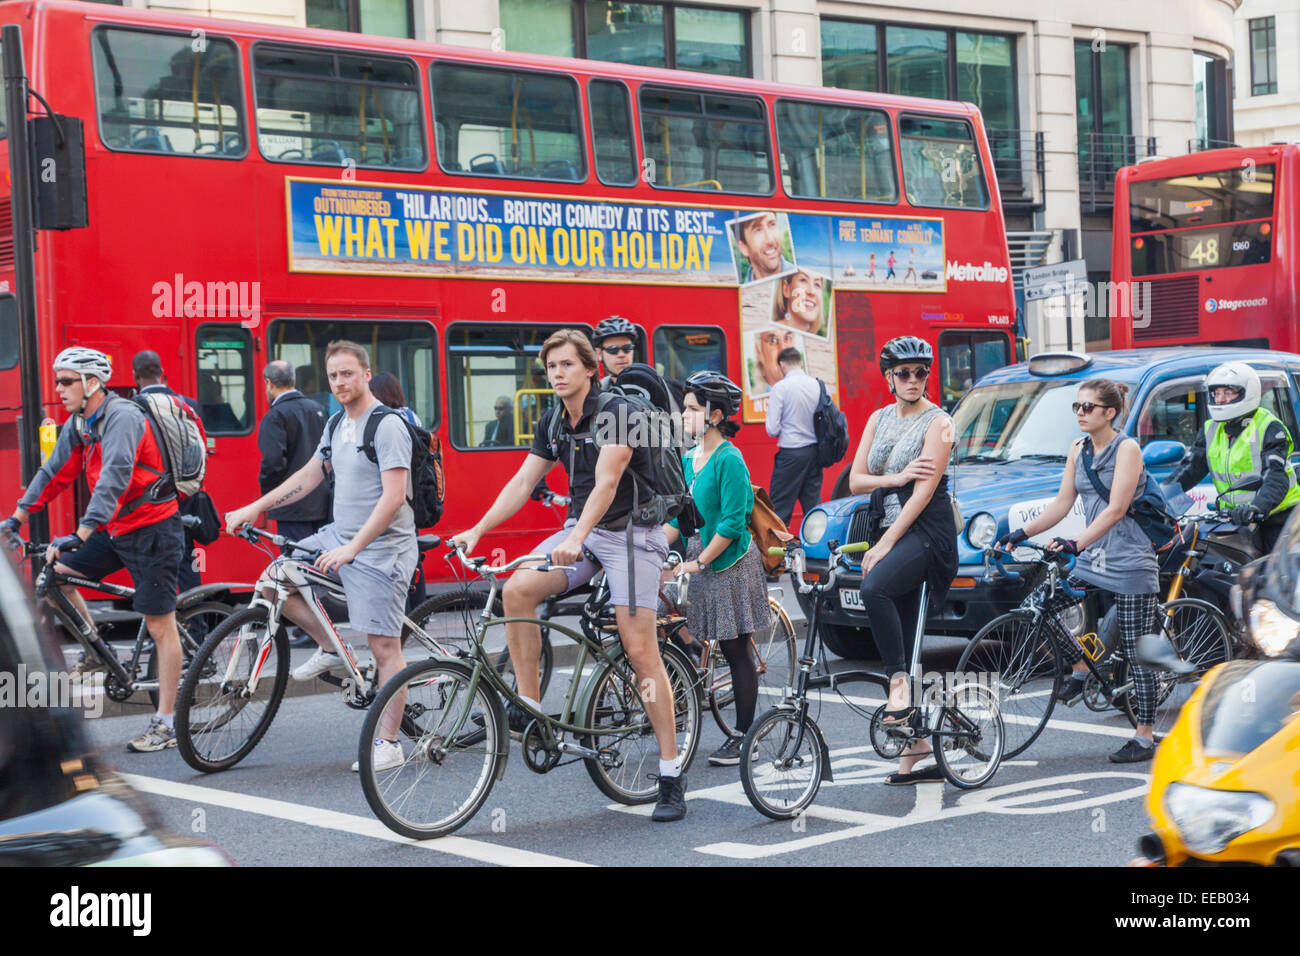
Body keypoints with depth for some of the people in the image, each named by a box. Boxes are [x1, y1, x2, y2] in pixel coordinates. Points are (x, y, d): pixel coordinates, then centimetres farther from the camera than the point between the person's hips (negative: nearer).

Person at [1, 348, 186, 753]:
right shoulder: (78, 425, 6)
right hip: (115, 528, 9)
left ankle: (165, 724, 1)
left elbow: (113, 480, -31)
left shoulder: (122, 418, -21)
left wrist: (81, 535, -38)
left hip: (152, 530, -9)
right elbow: (54, 473, 15)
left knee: (160, 626, -4)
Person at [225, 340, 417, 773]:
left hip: (381, 548, -9)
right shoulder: (337, 425, 12)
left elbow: (393, 497, -23)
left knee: (384, 645, -6)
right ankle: (329, 648, 17)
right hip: (339, 535, 9)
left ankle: (388, 743, 1)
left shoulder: (388, 426, -16)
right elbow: (309, 476, 22)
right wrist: (254, 508, 16)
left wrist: (352, 548, -26)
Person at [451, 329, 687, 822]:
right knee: (517, 589, -18)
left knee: (640, 650, -12)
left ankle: (671, 775, -7)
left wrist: (576, 539, -40)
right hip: (581, 529, 7)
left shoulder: (617, 412, -16)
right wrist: (477, 530, -3)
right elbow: (523, 481, 7)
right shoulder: (553, 423, 7)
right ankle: (528, 706, -6)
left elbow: (606, 483, -27)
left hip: (631, 532, -7)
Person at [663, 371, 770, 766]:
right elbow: (678, 516, 12)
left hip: (728, 563, -7)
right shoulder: (689, 459, 9)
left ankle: (742, 735, 8)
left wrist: (699, 562, -18)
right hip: (697, 559, 7)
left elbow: (732, 523, -18)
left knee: (736, 651, 0)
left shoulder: (729, 459, -15)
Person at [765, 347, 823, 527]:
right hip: (815, 451, 5)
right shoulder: (818, 385, 3)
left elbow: (772, 429, -11)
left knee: (779, 508, -1)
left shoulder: (781, 387, -10)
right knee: (812, 504, 10)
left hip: (791, 453, -5)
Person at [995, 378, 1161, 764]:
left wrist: (1074, 543, -33)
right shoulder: (1078, 450, 9)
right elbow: (1062, 503, 10)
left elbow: (1115, 509, -21)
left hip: (1130, 562, -7)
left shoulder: (1127, 449, -11)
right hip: (1093, 558, 7)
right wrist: (1021, 533, -2)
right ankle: (1080, 666, 13)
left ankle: (1145, 739, 6)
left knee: (1137, 655, -3)